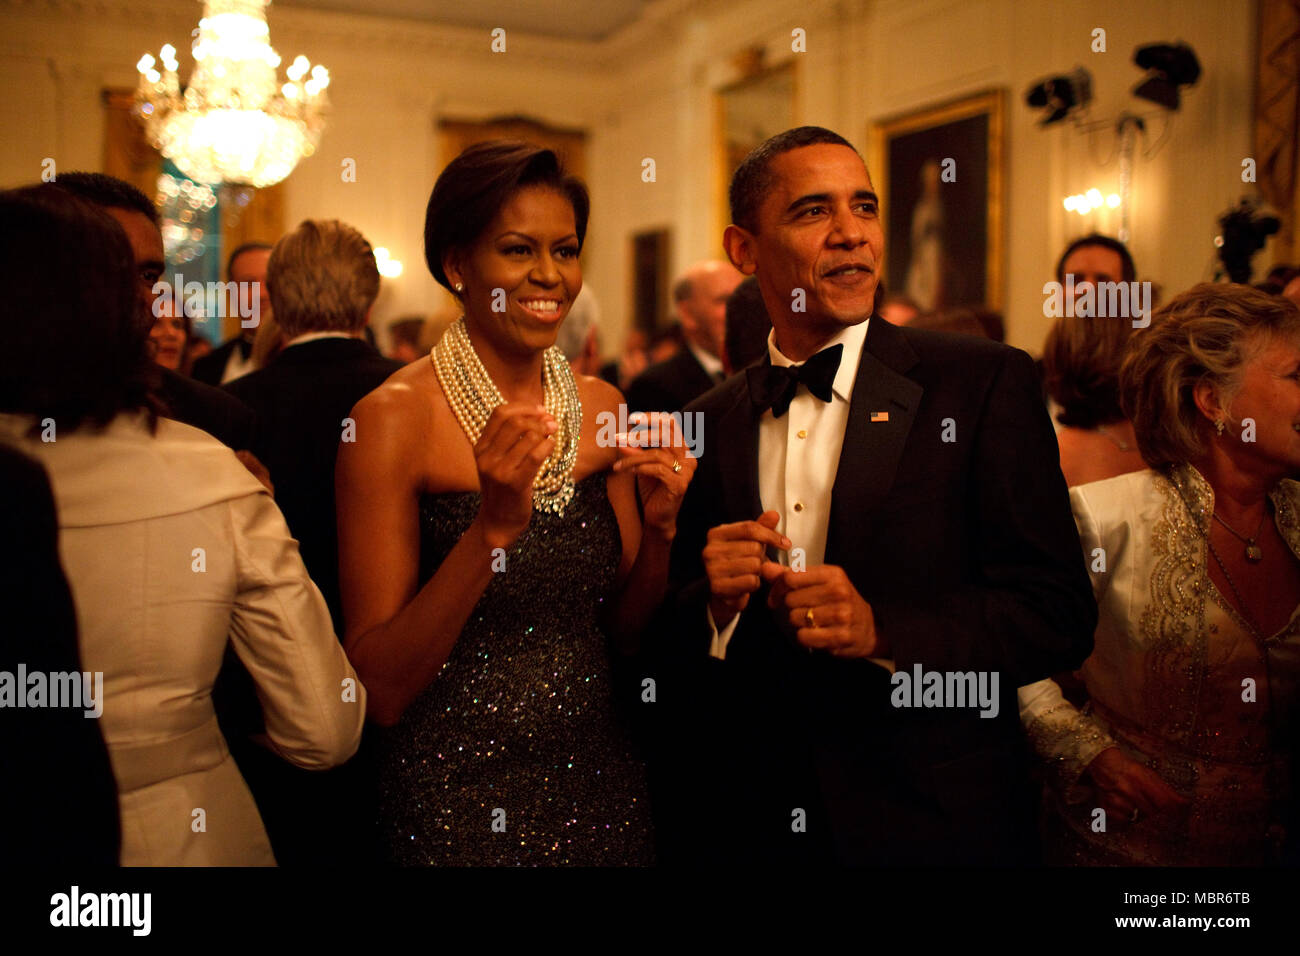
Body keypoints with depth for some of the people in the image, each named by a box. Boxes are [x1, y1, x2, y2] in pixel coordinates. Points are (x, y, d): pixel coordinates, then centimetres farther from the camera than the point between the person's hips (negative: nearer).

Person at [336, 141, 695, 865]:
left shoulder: (604, 408, -1)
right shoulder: (392, 418, -15)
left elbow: (625, 631, 5)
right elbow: (380, 690, -16)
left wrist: (660, 526, -13)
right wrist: (492, 528, -27)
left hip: (601, 779, 5)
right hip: (458, 794, -4)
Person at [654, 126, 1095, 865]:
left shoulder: (987, 382, -8)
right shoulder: (708, 424, 2)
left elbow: (1061, 614, -12)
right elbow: (668, 657, 4)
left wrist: (881, 629, -24)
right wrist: (714, 601, -17)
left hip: (932, 826, -2)